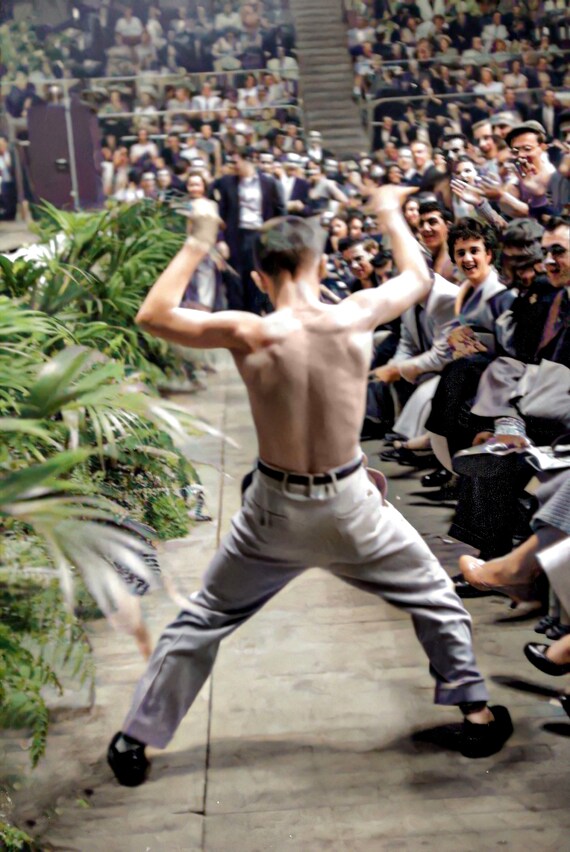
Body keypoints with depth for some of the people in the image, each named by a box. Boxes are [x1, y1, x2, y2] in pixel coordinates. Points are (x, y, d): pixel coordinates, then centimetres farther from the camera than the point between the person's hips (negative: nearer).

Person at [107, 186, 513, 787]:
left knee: (202, 620, 20)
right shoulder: (358, 316, -12)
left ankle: (135, 740, 28)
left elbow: (152, 315, -5)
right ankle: (476, 715, 31)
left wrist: (196, 245, 1)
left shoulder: (247, 334, -16)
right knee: (434, 597, 24)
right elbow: (419, 279, 8)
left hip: (274, 510, 0)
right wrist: (391, 215, 24)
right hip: (349, 506, 0)